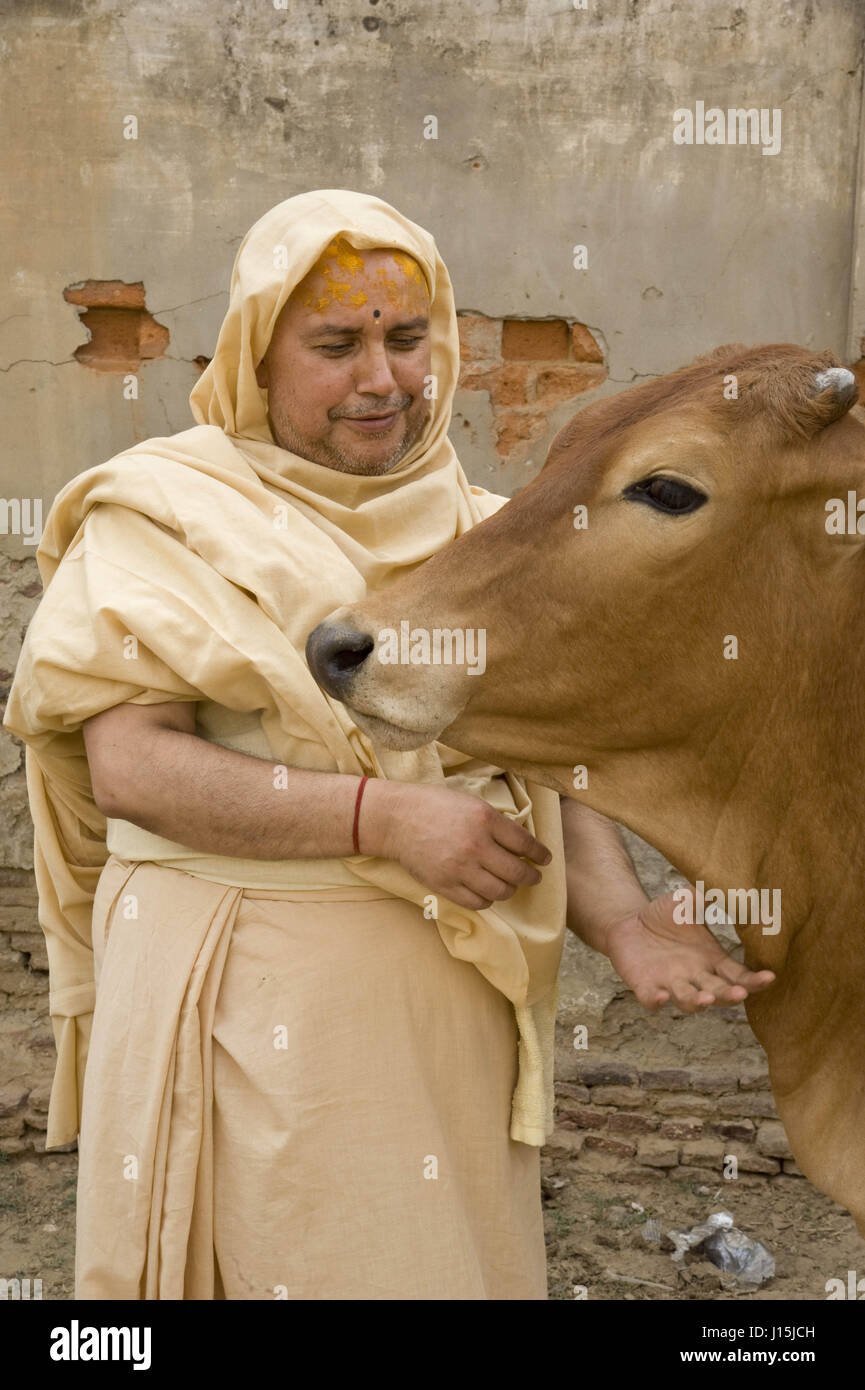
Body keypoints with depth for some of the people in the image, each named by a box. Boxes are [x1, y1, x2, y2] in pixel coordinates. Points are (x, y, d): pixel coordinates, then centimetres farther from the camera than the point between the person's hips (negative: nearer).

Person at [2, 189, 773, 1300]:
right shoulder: (169, 517, -2)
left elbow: (545, 771, 8)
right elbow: (127, 763, -14)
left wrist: (624, 924, -10)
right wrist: (385, 814, -21)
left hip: (453, 1010, 4)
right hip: (241, 999, -4)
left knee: (451, 1261, 12)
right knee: (268, 1257, 5)